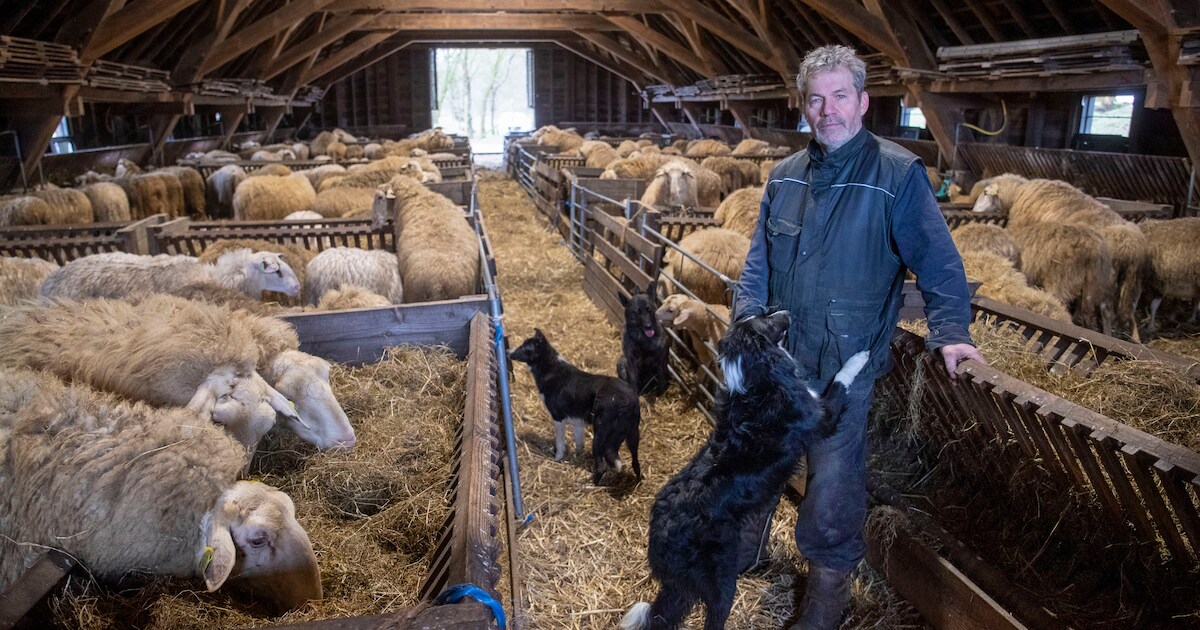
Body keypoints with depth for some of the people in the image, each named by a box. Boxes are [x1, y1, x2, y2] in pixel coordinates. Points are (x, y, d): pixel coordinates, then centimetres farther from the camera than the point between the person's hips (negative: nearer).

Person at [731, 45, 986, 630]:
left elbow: (939, 263, -11)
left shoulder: (899, 174, -11)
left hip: (845, 363, -5)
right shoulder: (785, 176, 4)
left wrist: (949, 331, -21)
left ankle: (830, 572, 29)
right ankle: (747, 529, 46)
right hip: (775, 355, 5)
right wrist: (748, 317, -3)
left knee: (833, 474, 5)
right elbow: (759, 260, 9)